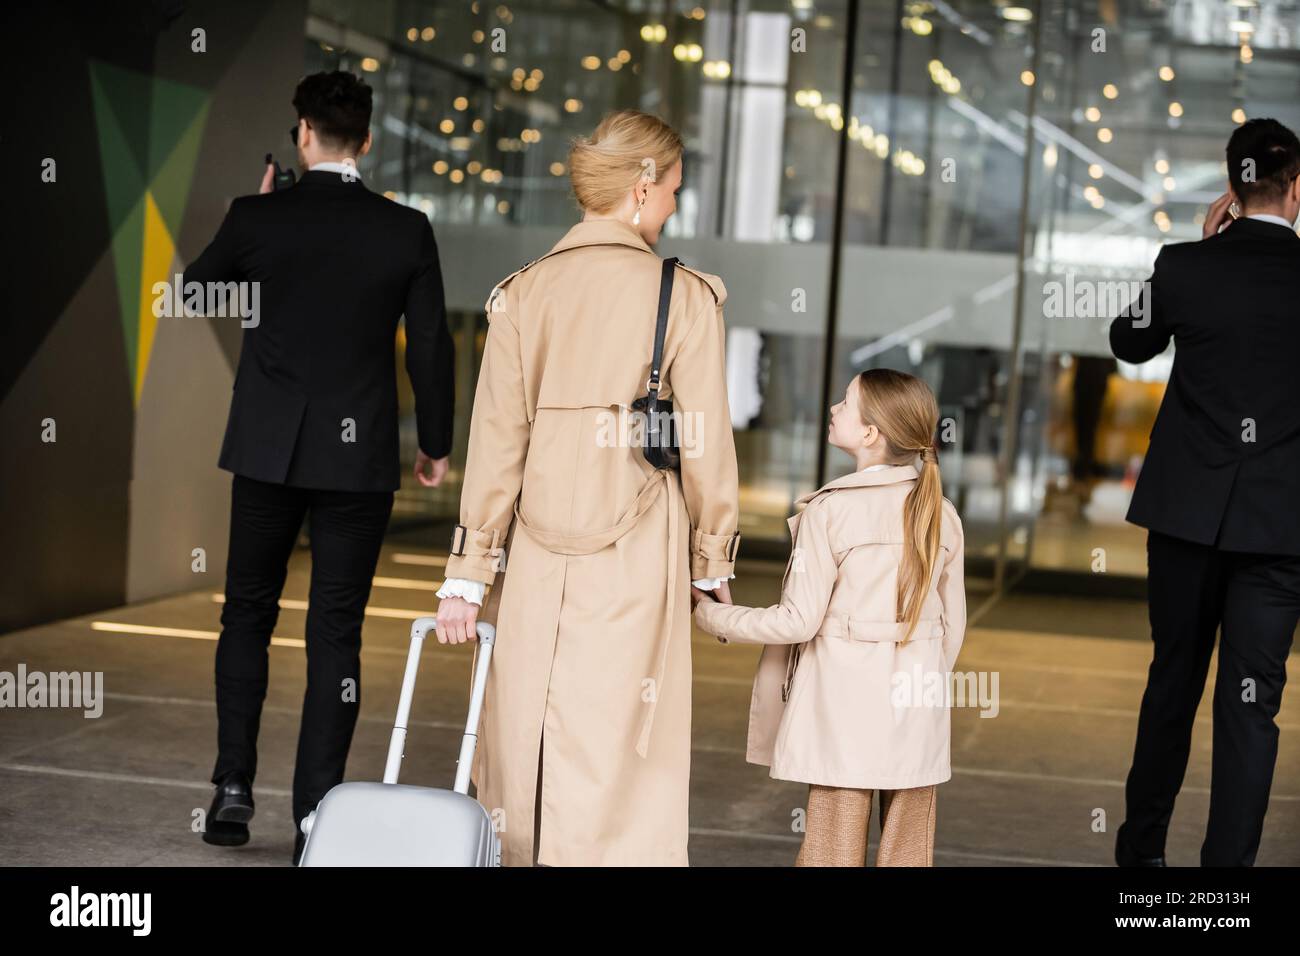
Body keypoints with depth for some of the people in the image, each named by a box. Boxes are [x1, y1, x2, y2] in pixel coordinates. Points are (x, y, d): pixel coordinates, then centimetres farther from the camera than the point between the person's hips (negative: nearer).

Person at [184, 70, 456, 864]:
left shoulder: (258, 218, -6)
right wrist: (436, 443, 13)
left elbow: (196, 287, 12)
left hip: (269, 449, 0)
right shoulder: (407, 232, -5)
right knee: (336, 633, 4)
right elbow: (431, 346, 0)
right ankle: (317, 815, 4)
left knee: (248, 613, 16)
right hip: (361, 458, 0)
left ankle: (234, 790, 13)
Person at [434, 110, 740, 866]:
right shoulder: (685, 298, -4)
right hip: (636, 549, -3)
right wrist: (713, 564, 8)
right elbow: (706, 447, -3)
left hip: (538, 549, 3)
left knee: (528, 743, 13)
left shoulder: (522, 293, 3)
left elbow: (495, 442, 2)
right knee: (615, 757, 0)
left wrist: (470, 573, 5)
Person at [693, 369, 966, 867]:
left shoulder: (829, 510, -11)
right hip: (917, 713, 4)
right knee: (908, 850, 9)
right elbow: (952, 625, 9)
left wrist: (711, 615, 1)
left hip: (845, 701, -4)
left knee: (833, 847, 2)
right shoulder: (943, 515, 4)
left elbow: (799, 620, -11)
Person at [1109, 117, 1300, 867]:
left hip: (1187, 509, 2)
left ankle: (1143, 847, 28)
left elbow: (1130, 342, 13)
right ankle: (1228, 860, -2)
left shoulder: (1185, 265, -6)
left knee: (1174, 679, 16)